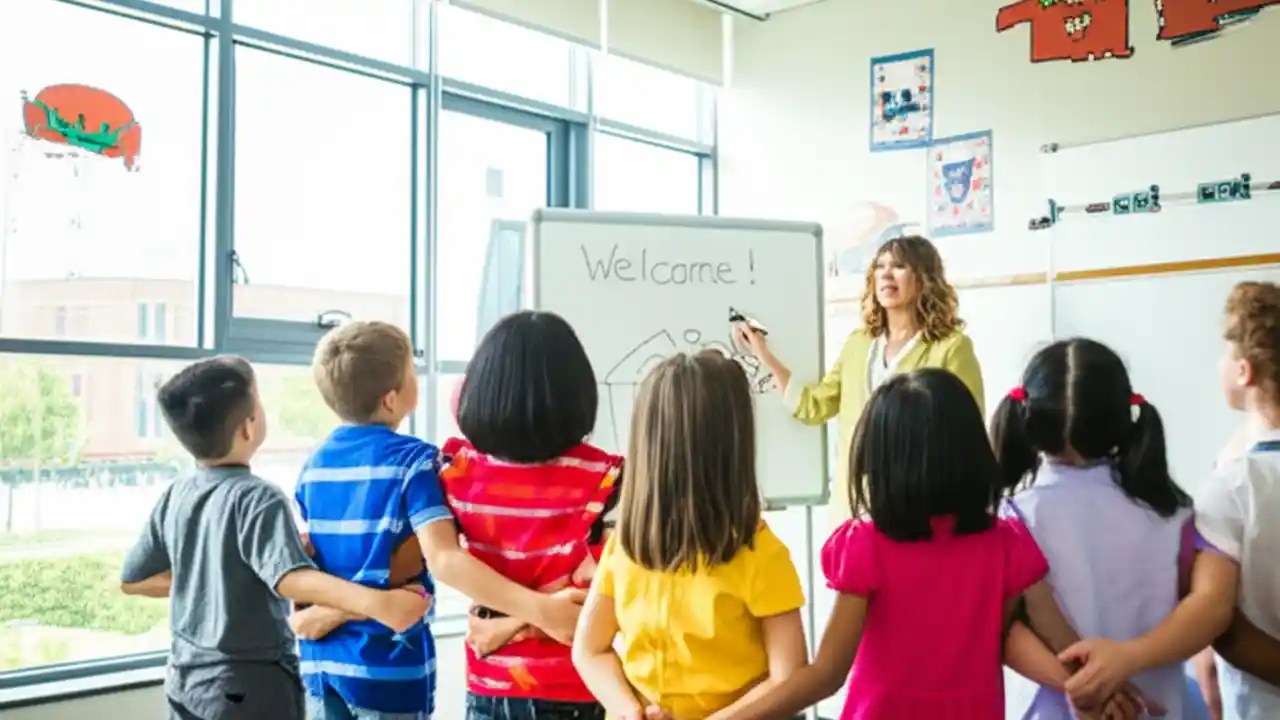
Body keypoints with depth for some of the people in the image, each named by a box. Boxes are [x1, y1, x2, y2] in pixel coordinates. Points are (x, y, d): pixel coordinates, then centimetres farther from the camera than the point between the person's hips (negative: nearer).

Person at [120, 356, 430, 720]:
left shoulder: (174, 496, 0)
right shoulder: (257, 498, -21)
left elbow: (132, 579, 9)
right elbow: (290, 578, -37)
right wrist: (376, 603, -50)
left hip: (186, 680, 7)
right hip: (250, 687, -7)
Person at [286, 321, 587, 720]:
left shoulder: (315, 463, 6)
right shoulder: (414, 461, -15)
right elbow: (444, 559, -28)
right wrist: (538, 609, -35)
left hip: (321, 658, 6)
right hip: (387, 663, -6)